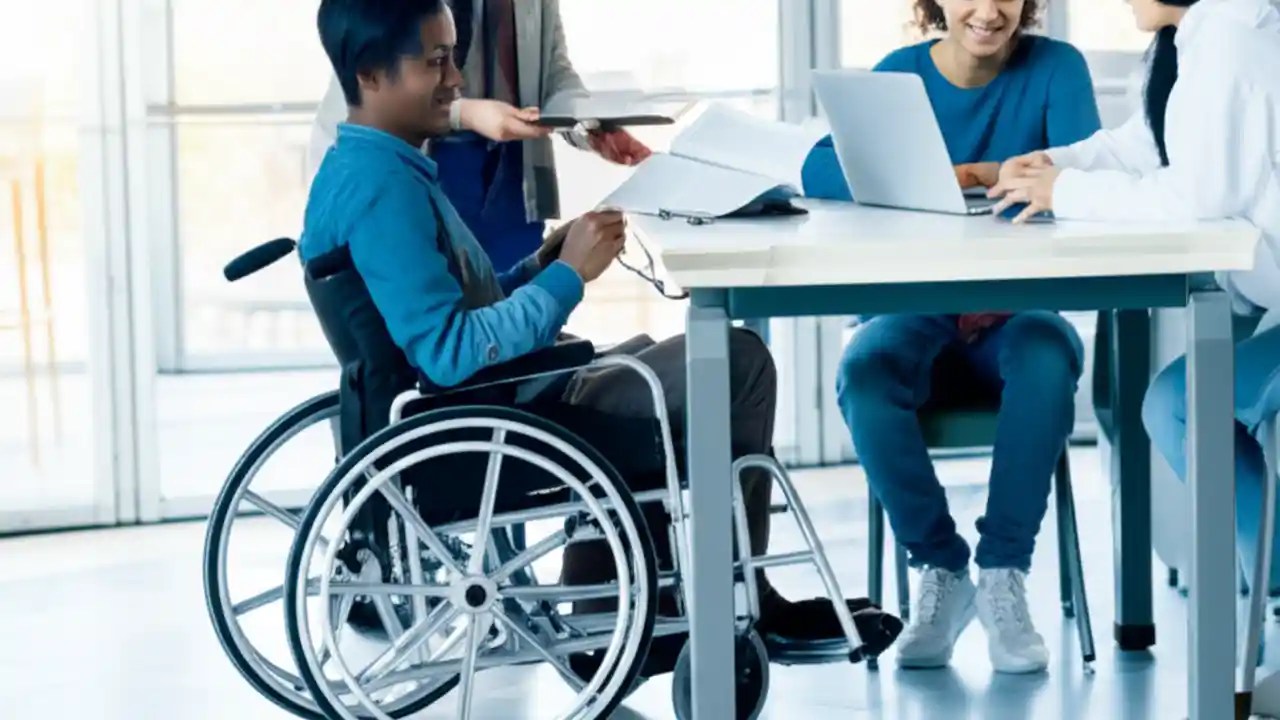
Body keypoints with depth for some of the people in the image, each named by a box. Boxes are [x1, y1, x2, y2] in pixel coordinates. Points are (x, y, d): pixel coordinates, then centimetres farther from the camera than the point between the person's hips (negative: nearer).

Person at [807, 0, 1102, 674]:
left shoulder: (1055, 67, -1)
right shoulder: (902, 73, 2)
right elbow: (819, 169, -14)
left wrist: (983, 175, -35)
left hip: (1018, 312, -1)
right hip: (915, 311, 1)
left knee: (1045, 357, -35)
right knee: (864, 370, -32)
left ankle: (1003, 574, -21)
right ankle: (940, 569, -13)